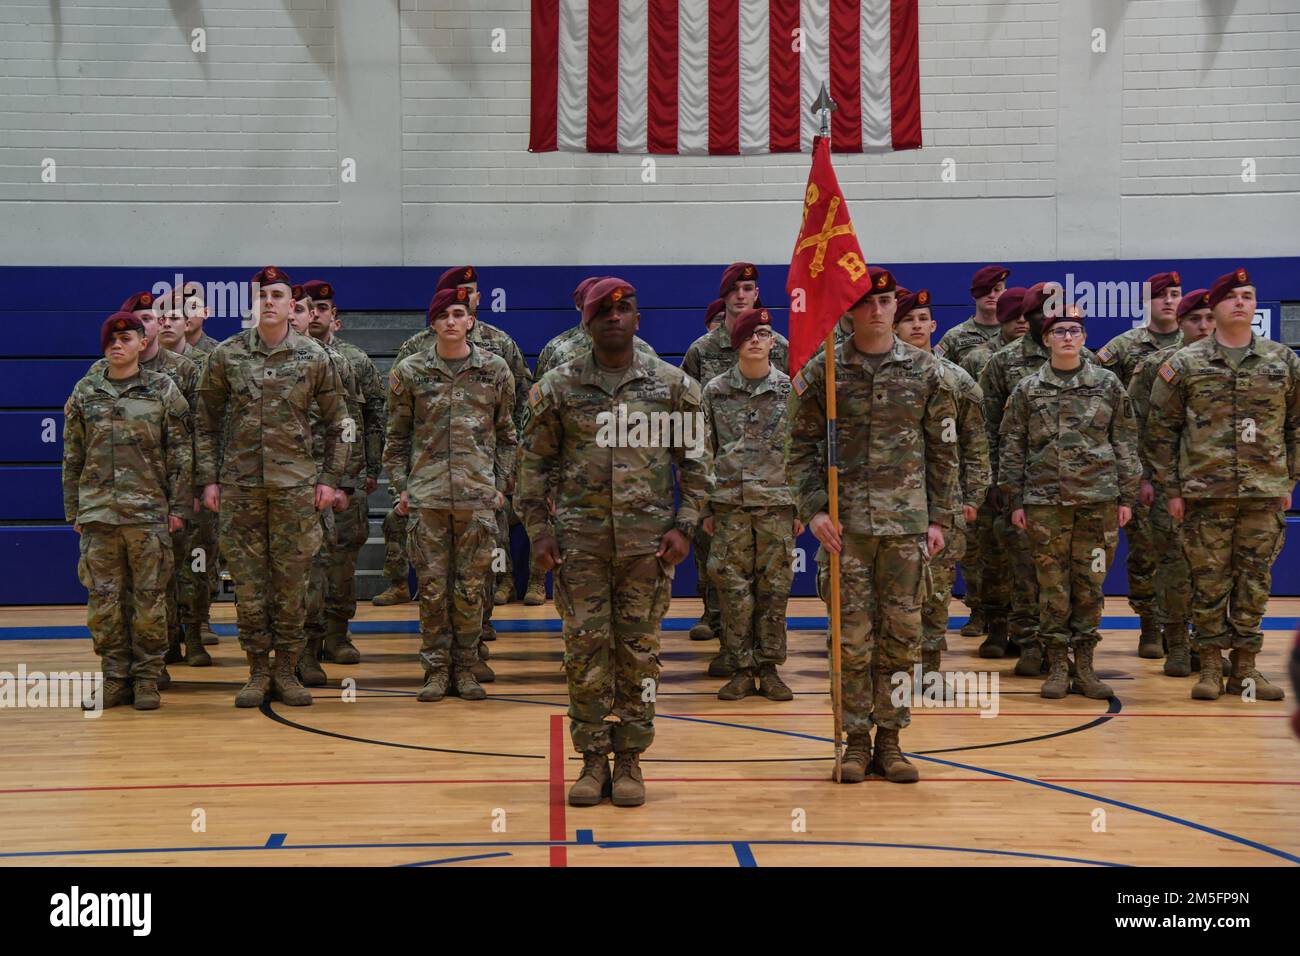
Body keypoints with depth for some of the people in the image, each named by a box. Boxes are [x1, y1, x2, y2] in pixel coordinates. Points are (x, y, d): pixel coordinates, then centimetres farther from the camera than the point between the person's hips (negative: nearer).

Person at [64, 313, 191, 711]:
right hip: (98, 511, 2)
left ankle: (146, 678, 11)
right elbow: (72, 456, 12)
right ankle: (115, 678, 13)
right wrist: (73, 510, 9)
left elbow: (180, 453, 2)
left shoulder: (163, 390, 3)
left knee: (149, 598, 1)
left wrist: (178, 506, -2)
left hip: (149, 512, -2)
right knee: (103, 598, 3)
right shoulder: (85, 393, 9)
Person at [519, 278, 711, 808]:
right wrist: (539, 531, 0)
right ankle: (592, 760, 12)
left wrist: (683, 525, -1)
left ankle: (629, 760, 14)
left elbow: (696, 461, 8)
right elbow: (535, 463, 8)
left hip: (648, 539, 0)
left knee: (639, 652, 4)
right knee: (585, 650, 1)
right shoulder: (558, 387, 5)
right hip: (580, 540, 0)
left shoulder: (673, 385, 5)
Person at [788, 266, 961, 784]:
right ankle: (856, 741, 11)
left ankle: (890, 739, 15)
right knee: (852, 634, 1)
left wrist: (941, 518, 5)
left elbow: (944, 450, 9)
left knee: (902, 633, 4)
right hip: (845, 522, -1)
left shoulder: (924, 370, 6)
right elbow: (802, 446, 3)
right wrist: (814, 509, -7)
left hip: (907, 522, 1)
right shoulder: (823, 371, 2)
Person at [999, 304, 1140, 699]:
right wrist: (1015, 500, 2)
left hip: (1098, 500, 0)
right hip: (1045, 501, 0)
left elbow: (1125, 441, 8)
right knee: (1052, 585, 3)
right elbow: (1011, 447, 7)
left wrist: (1126, 497, 3)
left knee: (1090, 584, 4)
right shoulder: (1028, 389, 6)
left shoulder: (1107, 384, 7)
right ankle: (1057, 666, 11)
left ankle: (1085, 666, 14)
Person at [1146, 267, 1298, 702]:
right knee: (1209, 582, 2)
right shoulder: (1185, 364, 1)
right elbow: (1161, 430, 2)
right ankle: (1211, 666, 13)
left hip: (1265, 492, 2)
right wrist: (1171, 489, -1)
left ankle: (1245, 668, 15)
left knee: (1254, 582, 6)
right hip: (1205, 491, -2)